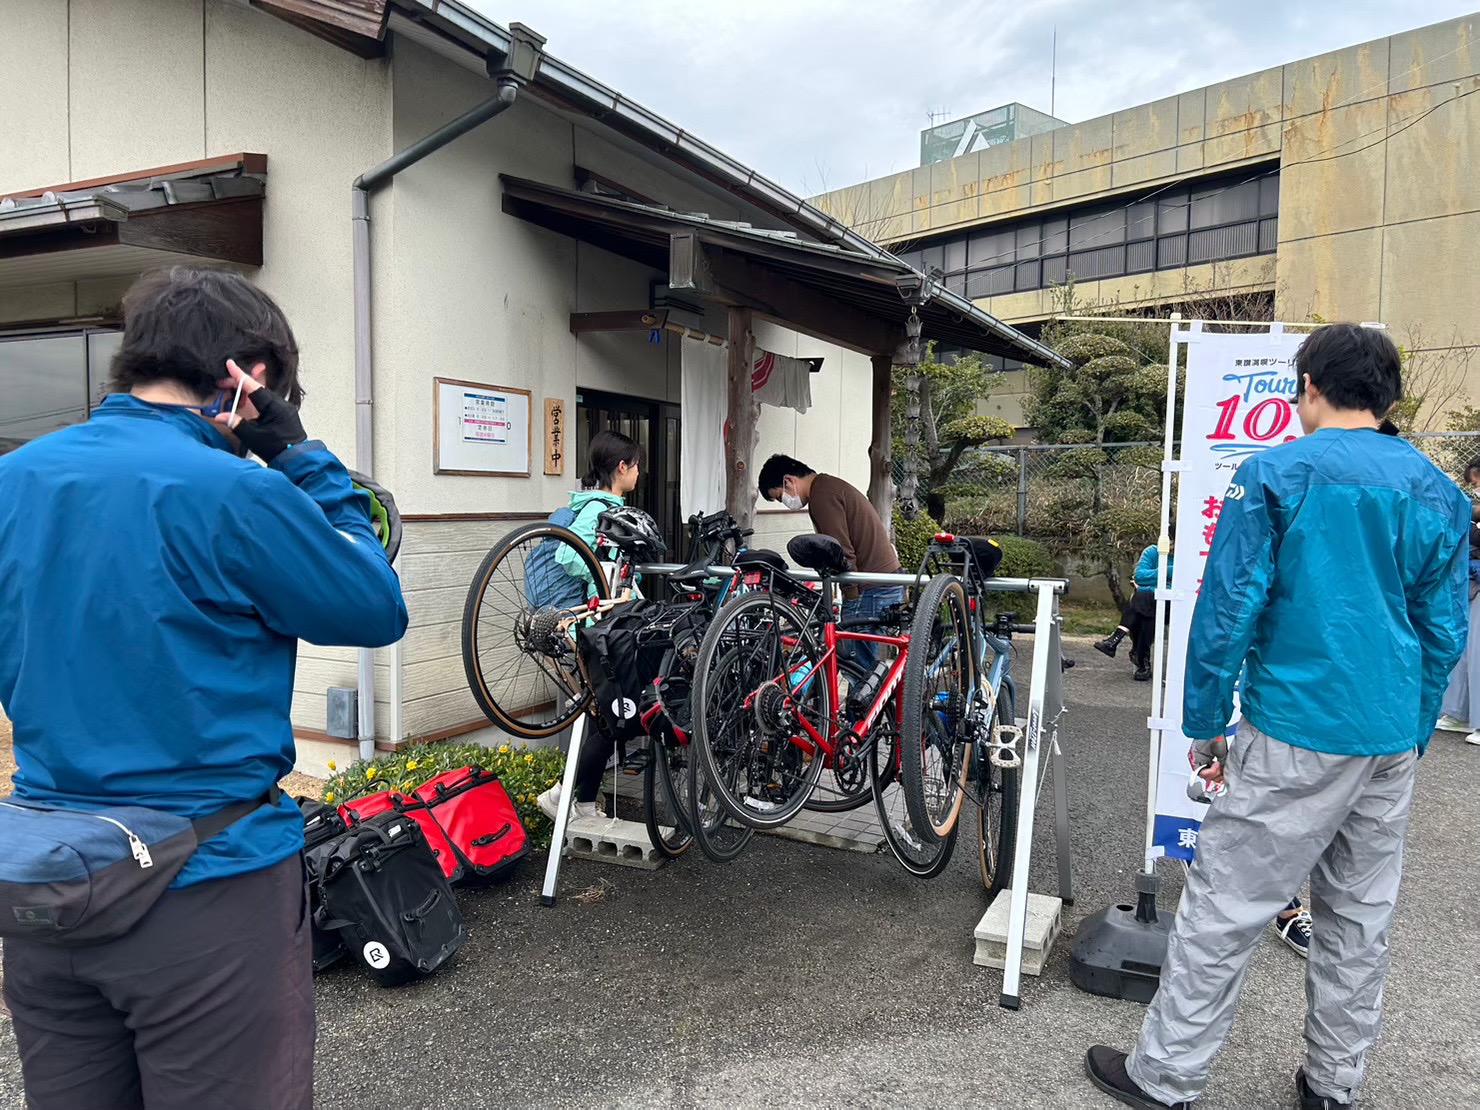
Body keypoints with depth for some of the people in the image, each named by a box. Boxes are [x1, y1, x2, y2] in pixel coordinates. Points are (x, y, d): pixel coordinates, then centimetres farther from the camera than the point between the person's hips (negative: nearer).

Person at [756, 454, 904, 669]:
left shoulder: (822, 496, -12)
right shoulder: (831, 485, 21)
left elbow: (844, 553, -18)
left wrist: (853, 599, -14)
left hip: (870, 589, -10)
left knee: (858, 666, -7)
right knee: (865, 667, 13)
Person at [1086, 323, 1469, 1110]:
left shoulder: (1276, 473, -8)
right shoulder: (1439, 493, 7)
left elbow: (1228, 608, -11)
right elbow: (1443, 631, 10)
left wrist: (1204, 722, -3)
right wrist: (1413, 735, 19)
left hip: (1296, 734, -6)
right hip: (1393, 741, 6)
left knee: (1224, 906, 2)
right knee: (1360, 916, 16)